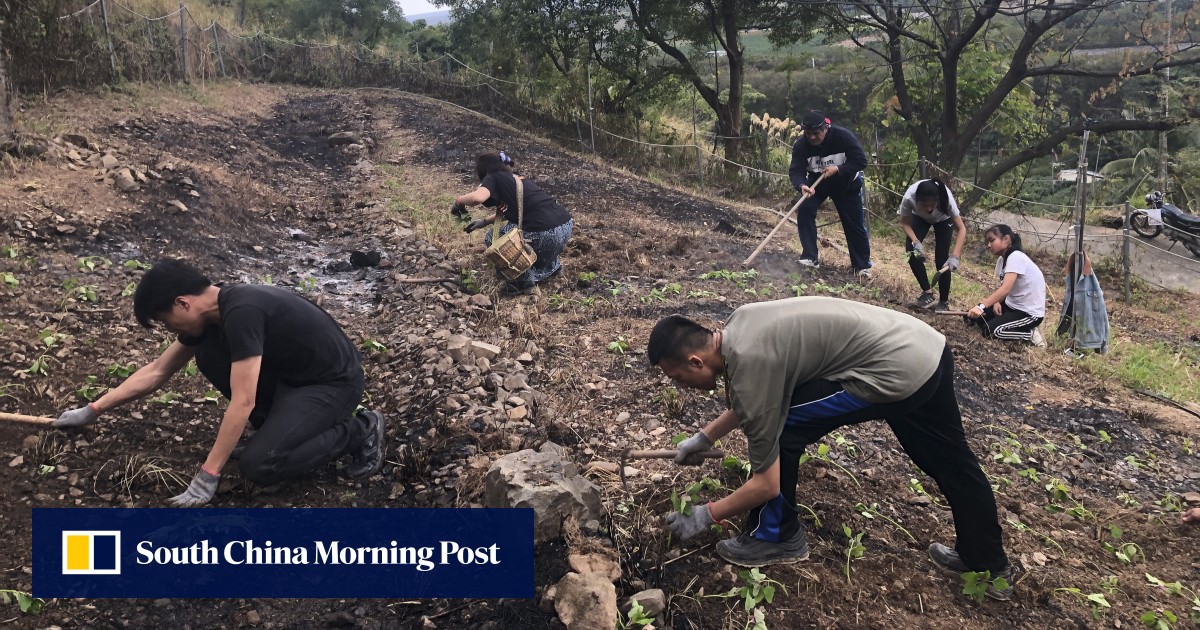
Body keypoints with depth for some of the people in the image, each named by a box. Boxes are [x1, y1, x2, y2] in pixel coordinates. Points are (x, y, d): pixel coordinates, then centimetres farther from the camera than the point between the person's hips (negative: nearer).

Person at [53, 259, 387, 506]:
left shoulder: (241, 313, -28)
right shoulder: (208, 312, 1)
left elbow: (242, 403, -29)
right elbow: (157, 371, 14)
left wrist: (207, 476, -24)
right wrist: (93, 410, 18)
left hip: (335, 381, -9)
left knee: (258, 464, -21)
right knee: (209, 353, -2)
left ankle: (358, 432, -3)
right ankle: (277, 425, 9)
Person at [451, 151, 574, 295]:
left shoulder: (493, 178, 3)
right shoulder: (516, 178, 25)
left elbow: (477, 197, -19)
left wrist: (458, 200, 0)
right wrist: (485, 221, 39)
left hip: (547, 235, -8)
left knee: (492, 238, 11)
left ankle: (524, 280, 14)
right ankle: (551, 265, 35)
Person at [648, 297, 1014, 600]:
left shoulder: (749, 369, -19)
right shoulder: (738, 325, 7)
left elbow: (767, 484, -11)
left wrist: (705, 516, 2)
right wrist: (704, 437, 35)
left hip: (894, 372, -10)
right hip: (928, 347, 10)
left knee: (779, 426, -2)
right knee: (951, 464, 25)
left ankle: (776, 538, 16)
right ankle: (991, 567, 45)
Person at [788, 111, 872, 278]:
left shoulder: (843, 136, -29)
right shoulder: (801, 145, -25)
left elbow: (861, 161, -26)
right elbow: (795, 170, -31)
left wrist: (838, 169, -38)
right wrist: (802, 185, -52)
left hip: (846, 184, -1)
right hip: (817, 183, 2)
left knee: (855, 224, 1)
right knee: (804, 210, -22)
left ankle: (862, 265, 16)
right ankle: (810, 257, -14)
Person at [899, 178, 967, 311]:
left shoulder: (946, 199, -42)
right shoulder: (909, 198, -40)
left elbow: (961, 229, -34)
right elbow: (905, 223, -20)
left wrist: (955, 256, -45)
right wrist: (915, 242, -36)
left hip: (943, 219, -2)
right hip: (920, 217, 2)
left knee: (941, 259, -11)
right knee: (911, 250, -17)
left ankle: (944, 301, 8)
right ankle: (927, 292, 1)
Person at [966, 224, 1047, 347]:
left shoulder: (1016, 257, -25)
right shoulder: (1002, 259, 4)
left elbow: (1006, 288, -37)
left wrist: (981, 306, -47)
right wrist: (997, 302, -14)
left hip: (1030, 312, -9)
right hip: (1012, 305, 9)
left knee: (990, 330, -21)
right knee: (973, 315, 3)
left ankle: (1030, 334, -4)